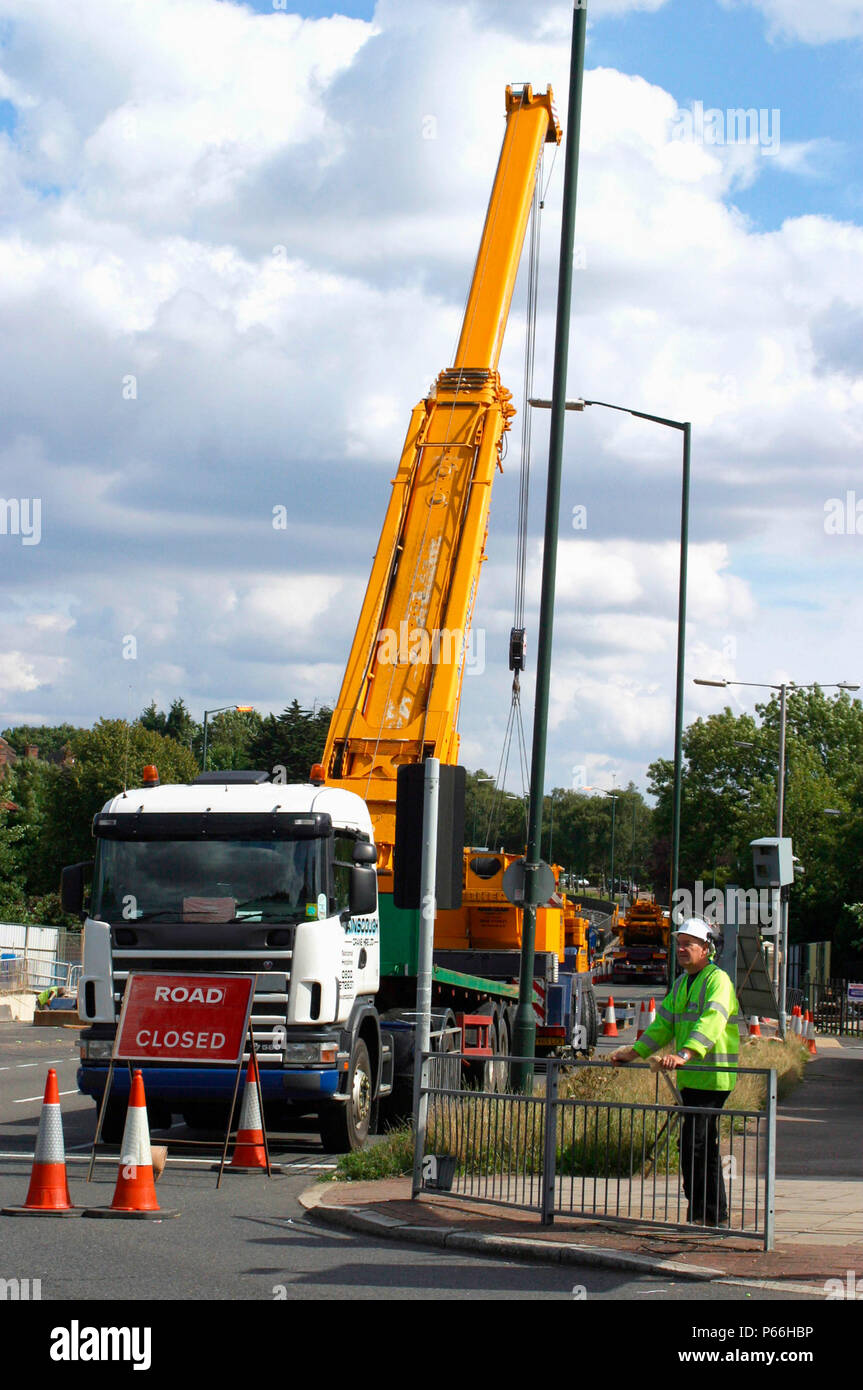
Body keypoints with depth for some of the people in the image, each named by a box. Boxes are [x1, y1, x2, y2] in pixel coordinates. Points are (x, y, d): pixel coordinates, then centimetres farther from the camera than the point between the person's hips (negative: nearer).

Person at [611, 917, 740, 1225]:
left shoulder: (717, 980, -10)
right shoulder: (682, 983, 20)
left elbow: (711, 1022, -26)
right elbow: (664, 1024, 26)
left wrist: (684, 1054, -39)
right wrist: (633, 1053, 16)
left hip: (712, 1076, -9)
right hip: (691, 1077, 9)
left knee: (694, 1143, -13)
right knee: (703, 1145, 11)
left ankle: (708, 1214, -9)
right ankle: (712, 1214, 17)